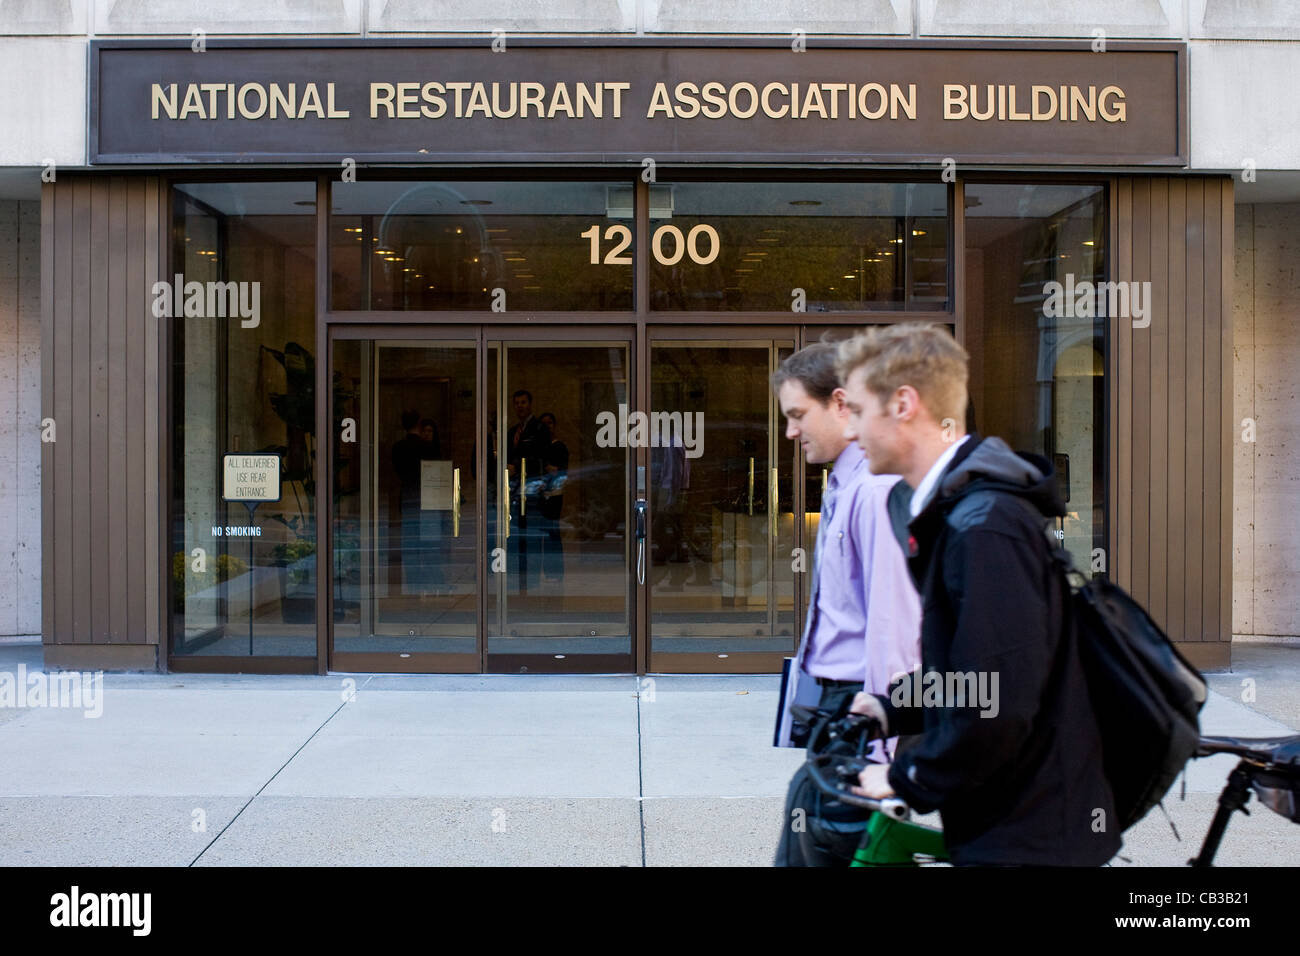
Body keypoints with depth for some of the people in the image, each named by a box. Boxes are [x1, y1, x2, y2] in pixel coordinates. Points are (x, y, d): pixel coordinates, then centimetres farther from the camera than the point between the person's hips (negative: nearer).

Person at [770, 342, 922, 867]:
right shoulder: (843, 486, 14)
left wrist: (886, 750, -21)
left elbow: (892, 621, -22)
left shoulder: (876, 490, -18)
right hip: (836, 698, 9)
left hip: (861, 704, -9)